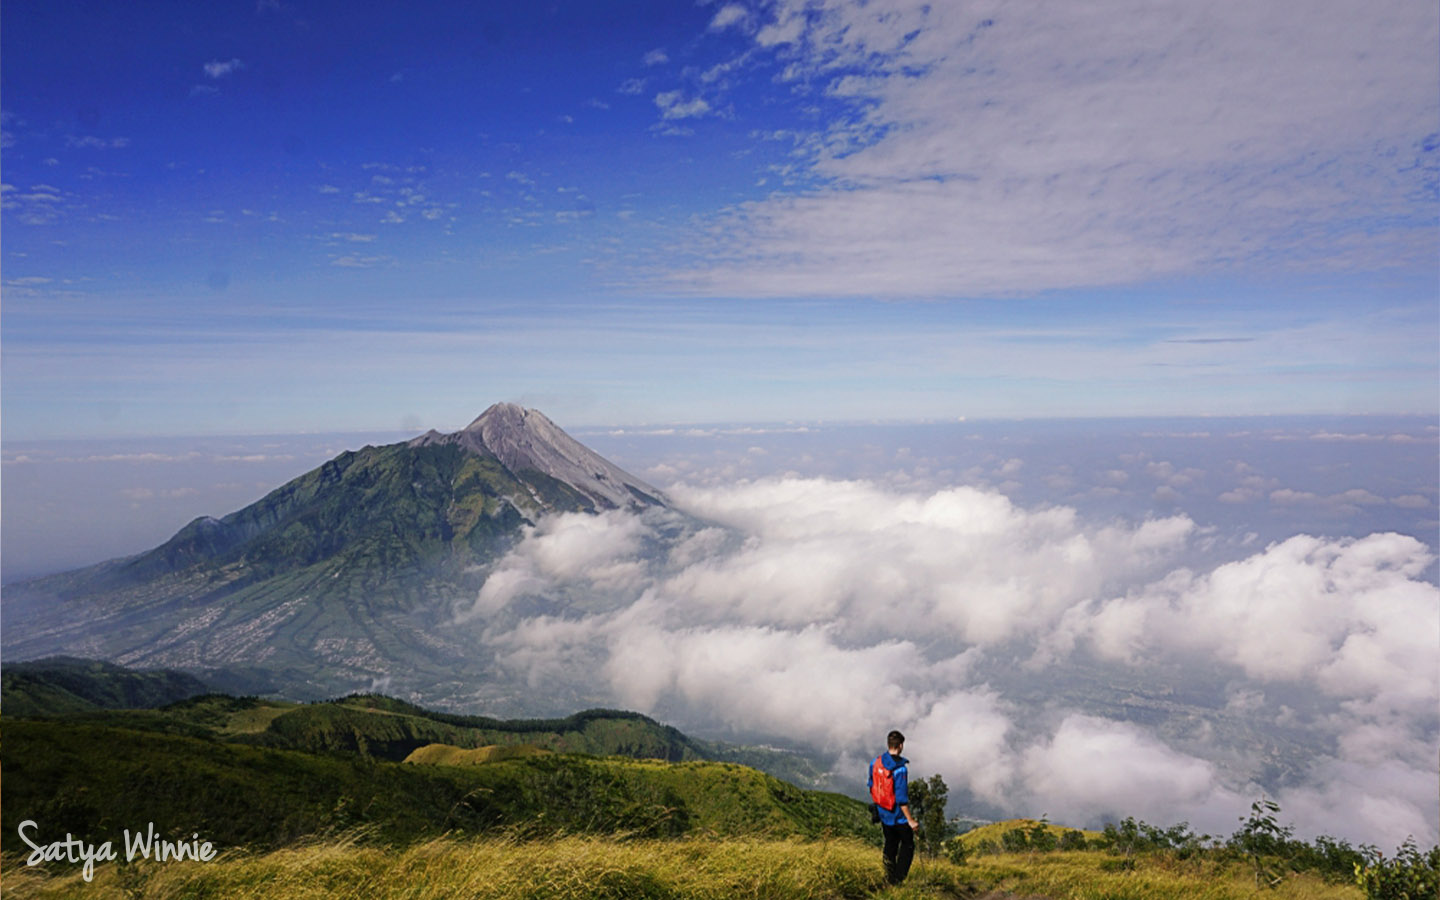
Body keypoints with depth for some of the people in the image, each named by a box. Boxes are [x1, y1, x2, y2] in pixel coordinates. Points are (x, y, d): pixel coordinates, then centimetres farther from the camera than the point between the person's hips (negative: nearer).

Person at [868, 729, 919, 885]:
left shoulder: (875, 762, -7)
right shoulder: (900, 769, -28)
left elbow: (870, 784, 7)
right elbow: (902, 798, -27)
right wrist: (910, 820, -18)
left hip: (882, 812, 6)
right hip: (898, 815, -6)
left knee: (891, 842, 22)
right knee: (907, 844, 15)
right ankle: (899, 877, 13)